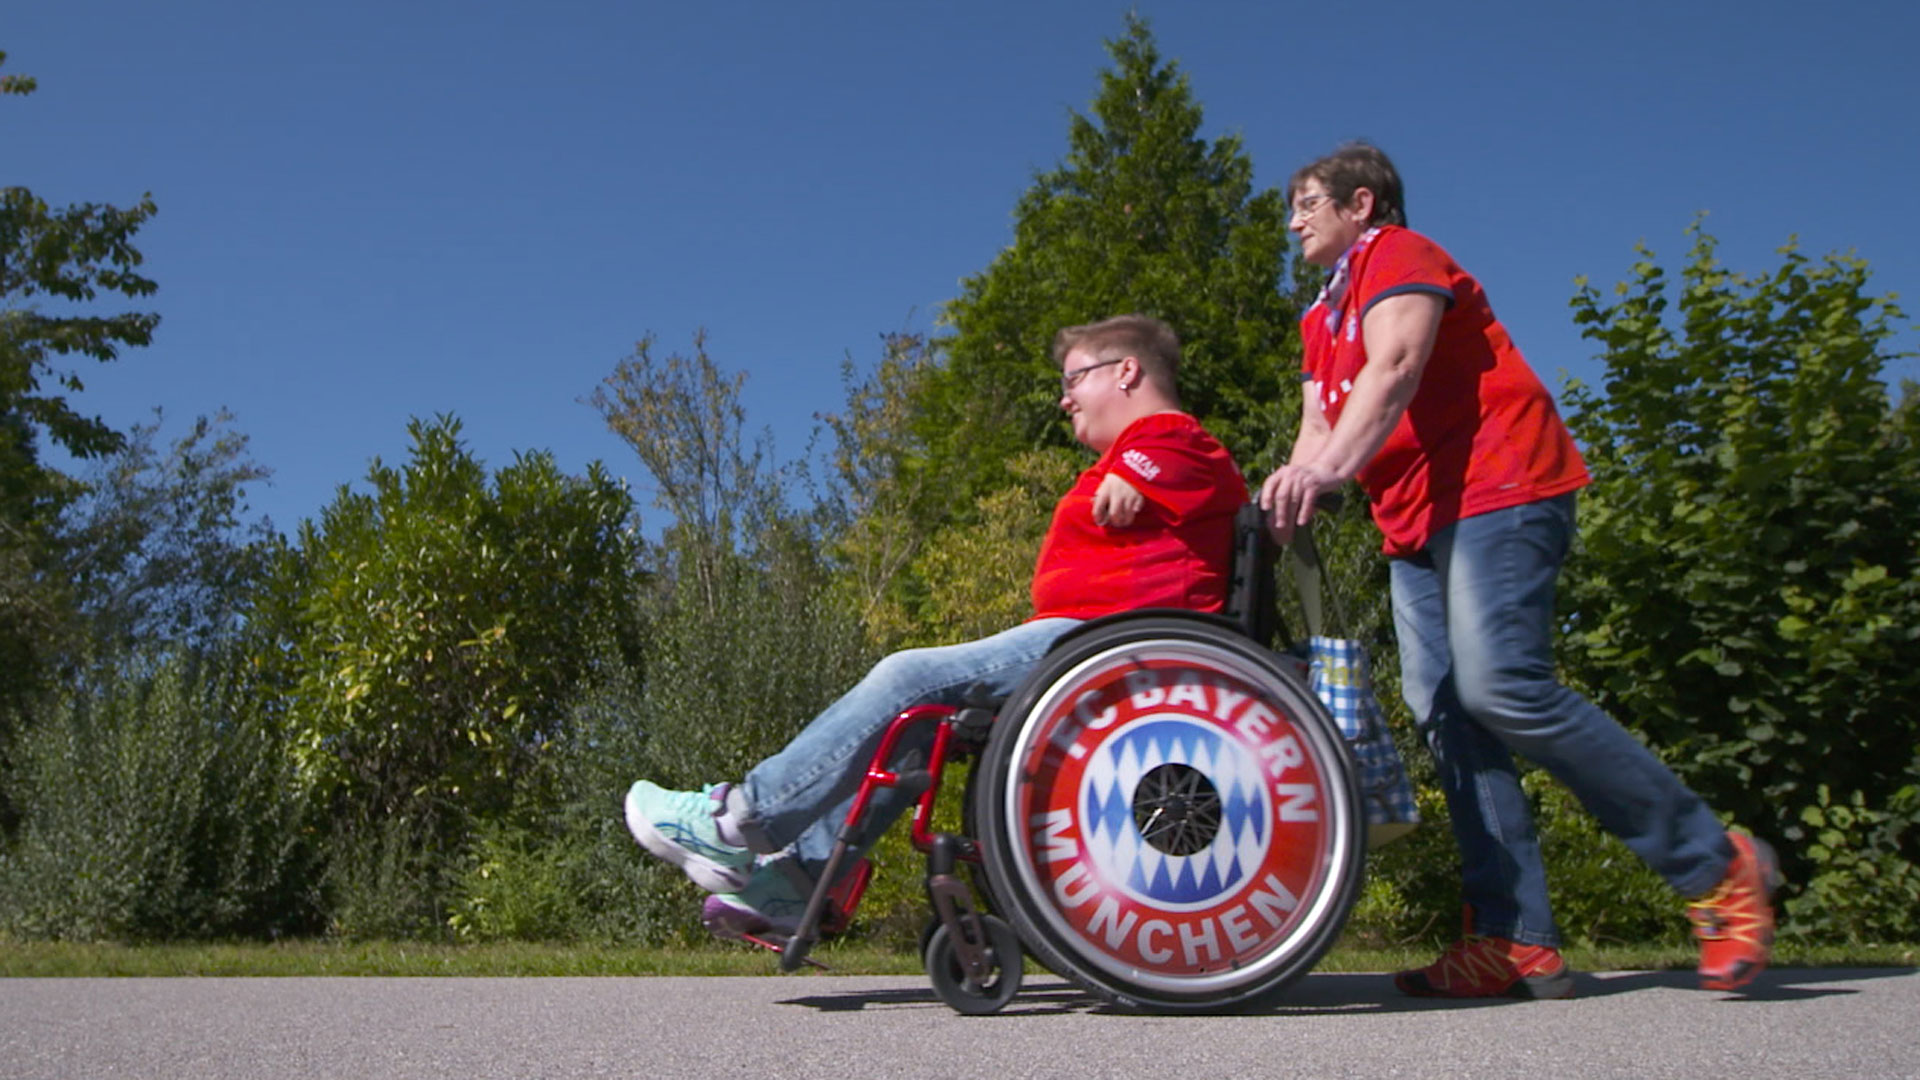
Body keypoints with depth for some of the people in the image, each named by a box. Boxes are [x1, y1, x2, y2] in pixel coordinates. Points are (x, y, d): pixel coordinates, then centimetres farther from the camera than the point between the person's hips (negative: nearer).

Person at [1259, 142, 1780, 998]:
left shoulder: (1396, 255, -1)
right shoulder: (1323, 318, 26)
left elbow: (1395, 368, -21)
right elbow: (1318, 427, 13)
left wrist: (1327, 469, -36)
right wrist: (1283, 499, -9)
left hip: (1496, 492, -9)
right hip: (1417, 525, 9)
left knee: (1503, 687, -23)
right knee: (1442, 711, -4)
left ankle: (1715, 863, -11)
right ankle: (1515, 940, -6)